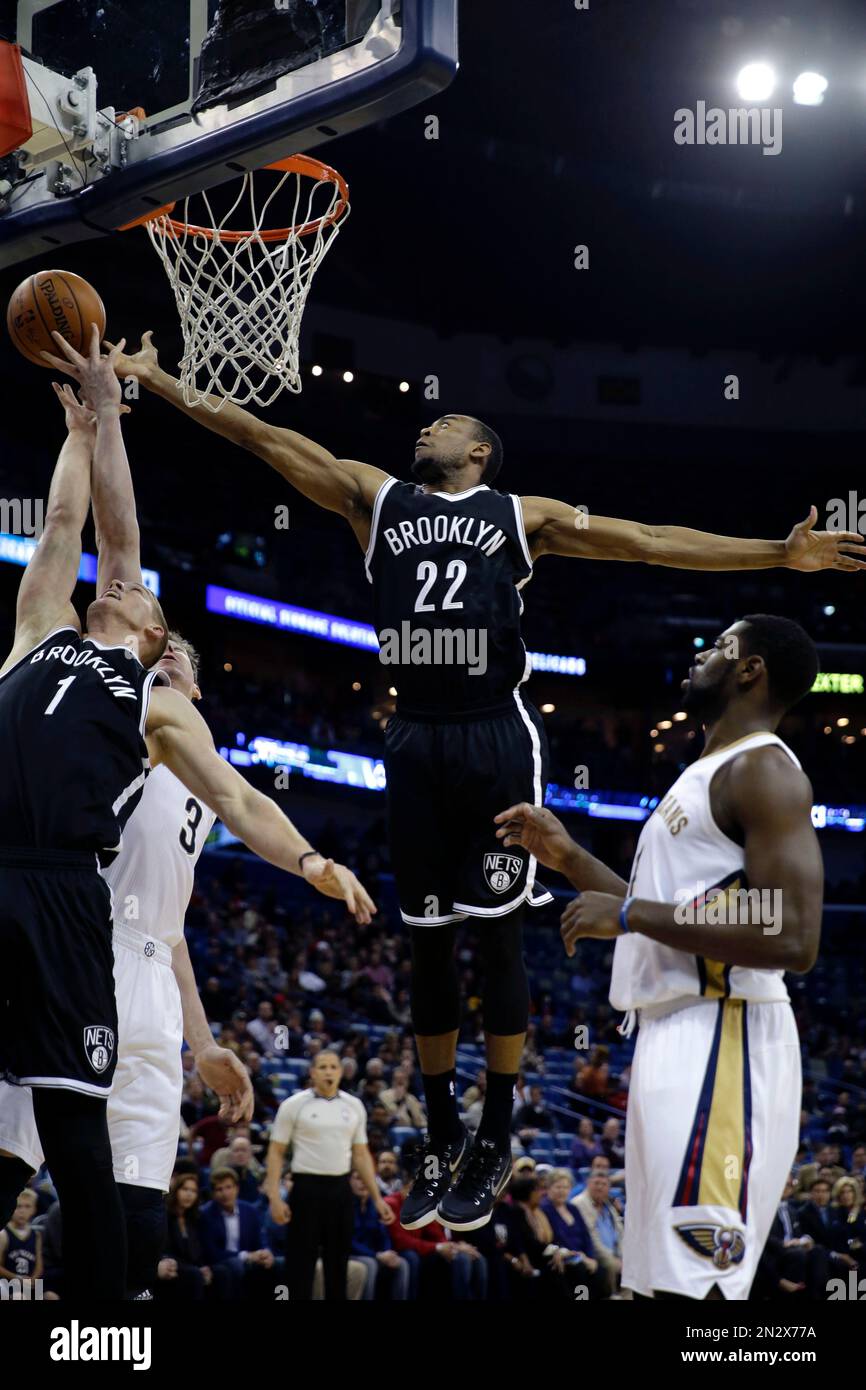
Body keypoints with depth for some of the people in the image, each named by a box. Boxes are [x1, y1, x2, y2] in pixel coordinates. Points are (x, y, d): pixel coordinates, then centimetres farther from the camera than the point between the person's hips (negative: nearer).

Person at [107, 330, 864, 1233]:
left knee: (498, 935, -2)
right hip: (414, 741, 3)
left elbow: (648, 541, 6)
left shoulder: (523, 515, 10)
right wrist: (160, 382, 6)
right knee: (428, 943, 6)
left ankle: (495, 1146, 7)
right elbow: (263, 437, 12)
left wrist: (780, 554, 0)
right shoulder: (375, 497, 17)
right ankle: (443, 1142, 16)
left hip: (496, 737, -3)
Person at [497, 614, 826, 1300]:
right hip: (676, 1035, 11)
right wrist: (568, 858, 22)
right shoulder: (709, 774, 22)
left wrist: (629, 913, -17)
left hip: (720, 1043, -11)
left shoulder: (763, 769, -10)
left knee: (693, 1284, -16)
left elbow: (793, 940, -22)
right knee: (665, 1275, 13)